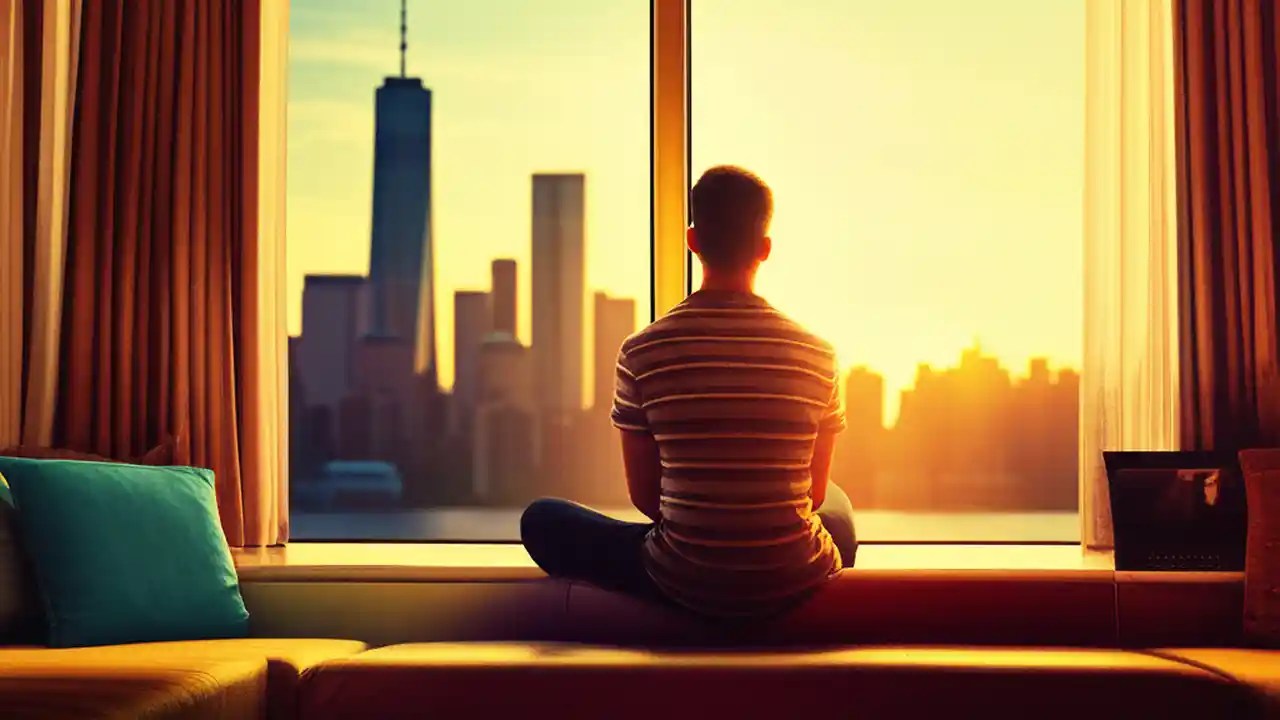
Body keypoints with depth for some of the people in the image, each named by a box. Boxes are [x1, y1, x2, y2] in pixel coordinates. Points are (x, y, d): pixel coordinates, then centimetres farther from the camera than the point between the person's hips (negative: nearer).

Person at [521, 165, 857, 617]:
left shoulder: (641, 353, -10)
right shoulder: (817, 355, -6)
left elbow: (643, 493, -2)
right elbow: (814, 492, 4)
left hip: (683, 583, -2)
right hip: (795, 582, 2)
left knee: (542, 520, 20)